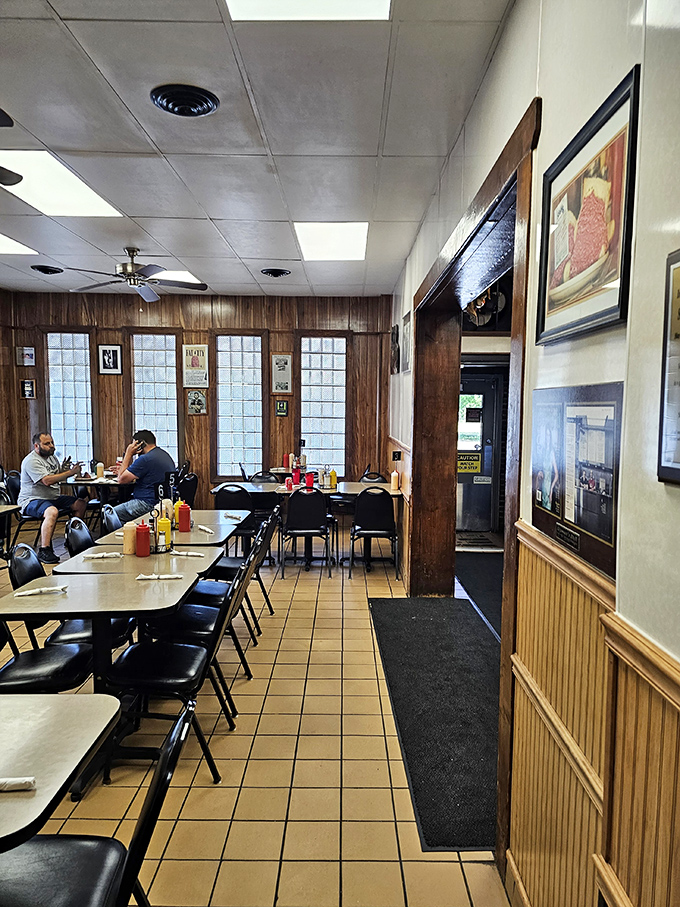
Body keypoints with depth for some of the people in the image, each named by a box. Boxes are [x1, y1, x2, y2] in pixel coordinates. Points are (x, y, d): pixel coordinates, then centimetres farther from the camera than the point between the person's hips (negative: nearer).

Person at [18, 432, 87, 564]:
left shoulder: (52, 457, 14)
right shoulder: (31, 461, -16)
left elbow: (59, 477, 20)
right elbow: (47, 481, -28)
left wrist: (64, 469, -2)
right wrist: (70, 472, -26)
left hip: (53, 498, 9)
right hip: (32, 501, -9)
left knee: (81, 504, 1)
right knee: (52, 511, -38)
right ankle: (44, 550, -33)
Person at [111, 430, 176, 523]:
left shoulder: (145, 459, -18)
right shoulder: (164, 454, 12)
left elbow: (121, 480, -10)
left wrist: (128, 454, -5)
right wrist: (123, 470, 23)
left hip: (149, 504, -10)